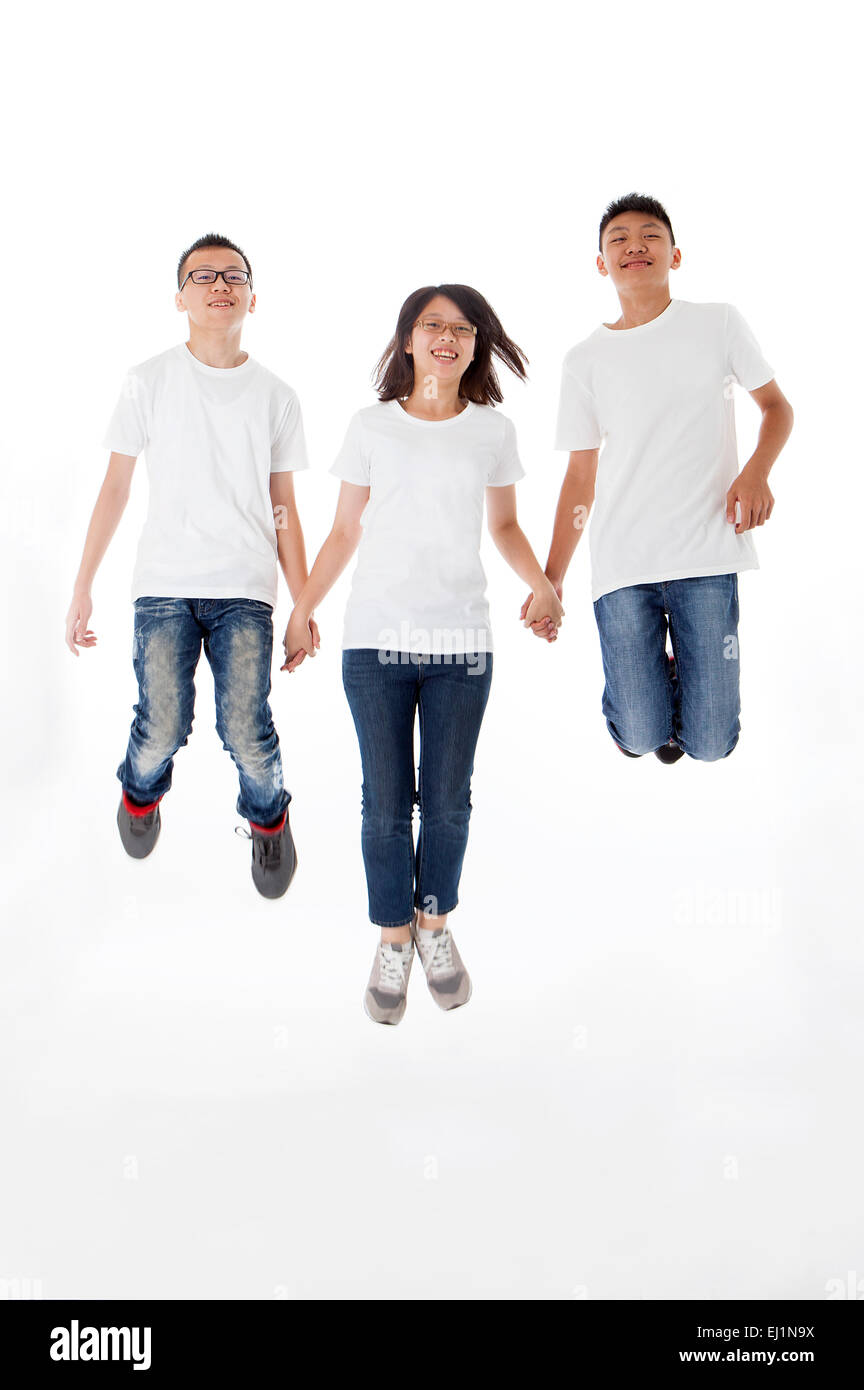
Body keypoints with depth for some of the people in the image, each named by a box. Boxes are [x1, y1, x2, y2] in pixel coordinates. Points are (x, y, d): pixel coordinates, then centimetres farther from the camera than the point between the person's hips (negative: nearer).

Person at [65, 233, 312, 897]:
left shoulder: (276, 395, 9)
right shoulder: (150, 381, 5)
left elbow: (284, 507, 12)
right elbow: (116, 487, 7)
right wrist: (83, 587, 5)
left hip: (245, 591, 1)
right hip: (164, 585, 0)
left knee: (246, 731, -12)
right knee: (162, 728, -9)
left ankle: (268, 816, 21)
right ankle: (140, 791, 28)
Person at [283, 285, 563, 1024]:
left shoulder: (494, 431, 7)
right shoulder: (373, 427, 5)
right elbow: (344, 532, 9)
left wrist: (542, 584, -1)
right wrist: (301, 613, 5)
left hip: (461, 641, 1)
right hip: (376, 638, 0)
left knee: (448, 800, 7)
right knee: (386, 803, 3)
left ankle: (436, 926, 27)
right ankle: (393, 941, 19)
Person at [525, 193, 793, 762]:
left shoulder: (718, 324, 6)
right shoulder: (586, 359, 8)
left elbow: (777, 405, 14)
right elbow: (581, 475, 10)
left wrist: (757, 470, -8)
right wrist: (551, 579, 5)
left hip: (707, 556, 0)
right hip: (621, 564, 1)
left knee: (710, 743, -3)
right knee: (641, 737, -4)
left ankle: (680, 673, 30)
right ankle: (646, 679, 30)